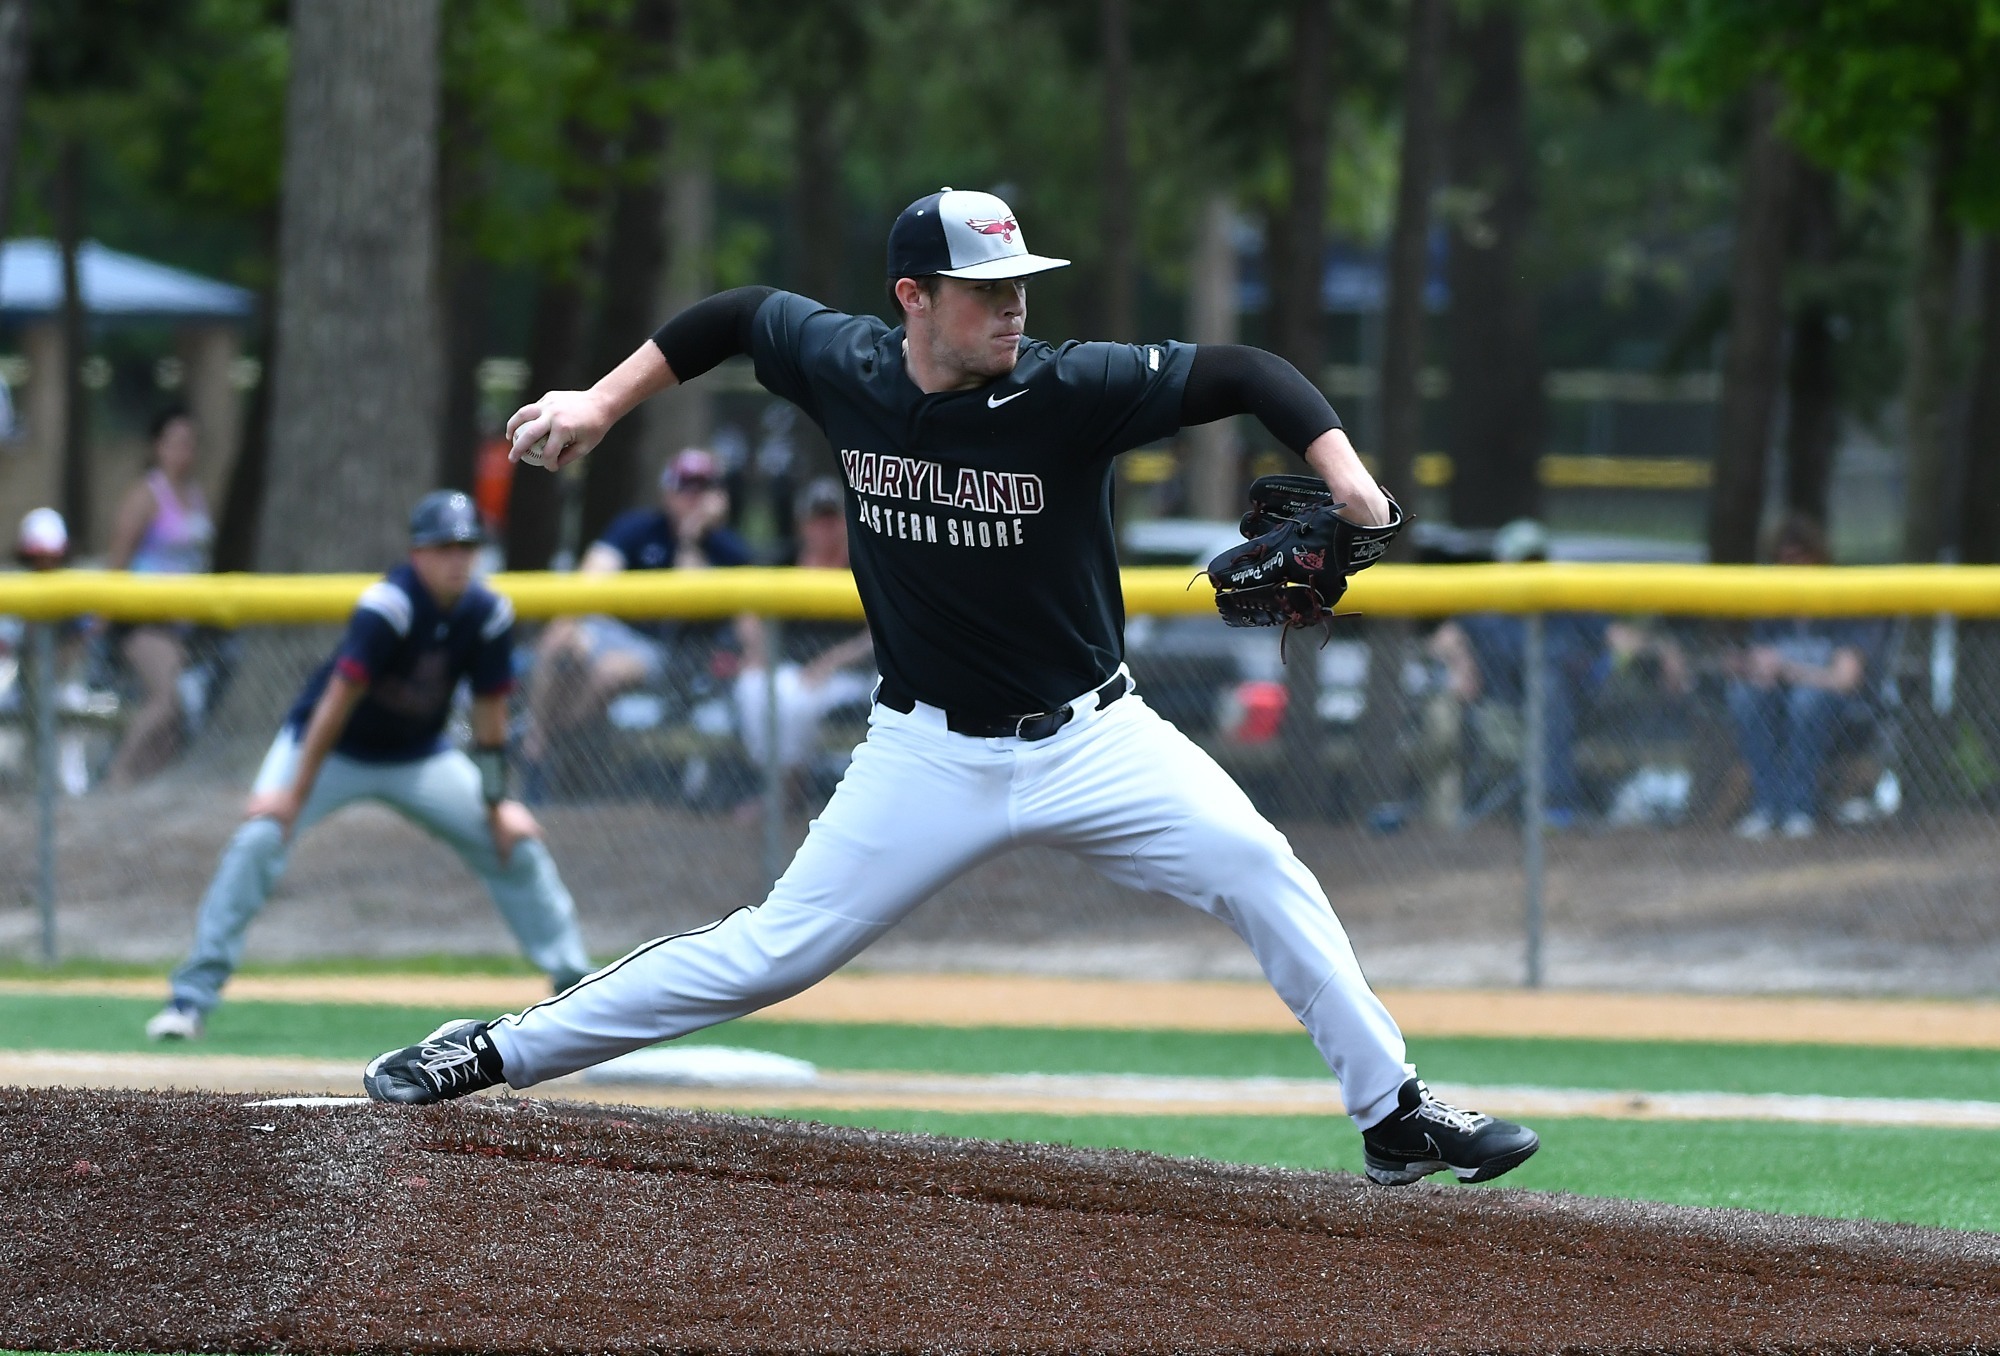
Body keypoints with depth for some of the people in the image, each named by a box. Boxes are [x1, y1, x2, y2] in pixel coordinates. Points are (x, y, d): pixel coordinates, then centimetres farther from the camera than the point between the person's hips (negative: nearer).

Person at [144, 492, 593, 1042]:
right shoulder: (387, 607, -29)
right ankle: (193, 995, -19)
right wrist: (295, 794, -31)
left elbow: (489, 714, -3)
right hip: (332, 750, -5)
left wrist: (495, 804, -3)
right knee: (257, 841, -24)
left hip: (420, 756, 5)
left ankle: (573, 978, 15)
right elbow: (339, 698, -30)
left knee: (516, 842, 1)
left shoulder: (488, 615, -13)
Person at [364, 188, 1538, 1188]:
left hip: (1090, 738, -1)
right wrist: (602, 404, 10)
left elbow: (1244, 374, -20)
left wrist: (1344, 474, -35)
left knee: (1259, 871, -17)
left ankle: (1395, 1115, -7)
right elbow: (737, 315, 11)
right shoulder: (845, 368, -9)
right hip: (932, 754, 1)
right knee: (779, 950, -2)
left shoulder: (1069, 392, -17)